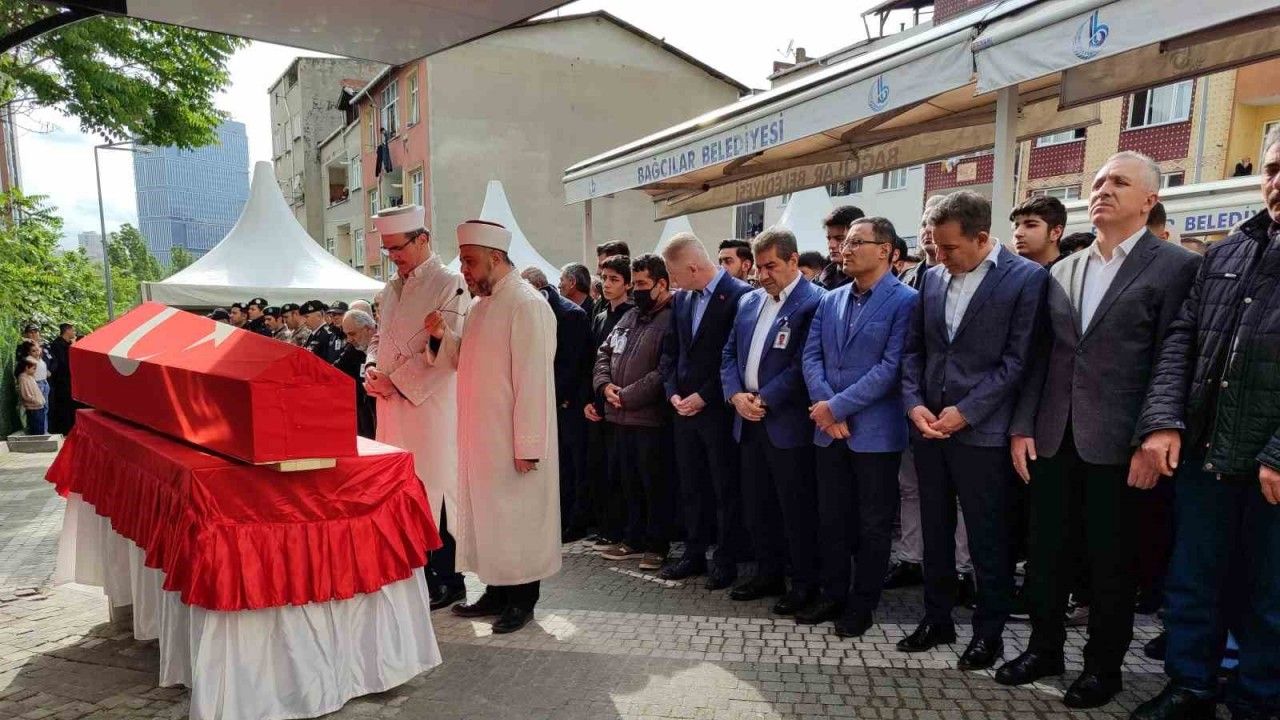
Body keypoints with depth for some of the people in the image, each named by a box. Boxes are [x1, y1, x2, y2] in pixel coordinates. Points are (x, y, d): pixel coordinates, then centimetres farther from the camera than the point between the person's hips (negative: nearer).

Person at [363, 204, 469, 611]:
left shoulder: (449, 285, -9)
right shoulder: (391, 289, 15)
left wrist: (395, 381, -13)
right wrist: (373, 369, 1)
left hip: (428, 406, -7)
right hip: (391, 405, 7)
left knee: (431, 492, -2)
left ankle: (447, 582, 12)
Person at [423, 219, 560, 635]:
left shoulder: (526, 305, -16)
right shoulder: (481, 305, 12)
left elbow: (532, 380, -20)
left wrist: (527, 445, -21)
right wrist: (444, 335, 1)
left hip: (511, 440, -8)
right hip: (480, 437, 9)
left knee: (516, 515, 3)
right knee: (487, 514, 15)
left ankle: (523, 600, 18)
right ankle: (497, 591, 29)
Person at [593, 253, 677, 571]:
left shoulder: (673, 319, -10)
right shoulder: (628, 317, 16)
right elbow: (604, 353, 18)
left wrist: (628, 395, -16)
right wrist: (605, 385, -1)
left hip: (652, 417, -8)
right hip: (620, 416, 8)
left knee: (656, 484, 4)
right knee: (629, 482, 16)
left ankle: (657, 545, 17)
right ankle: (633, 538, 29)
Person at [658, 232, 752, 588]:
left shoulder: (740, 295, -13)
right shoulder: (681, 299, 9)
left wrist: (704, 396, -15)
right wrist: (673, 393, 0)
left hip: (718, 409, -7)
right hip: (684, 408, 7)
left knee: (726, 489, 6)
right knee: (690, 487, 15)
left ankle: (726, 561, 19)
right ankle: (694, 554, 28)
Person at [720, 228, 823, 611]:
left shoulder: (813, 302, -11)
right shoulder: (748, 301, 13)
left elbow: (803, 365, -17)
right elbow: (730, 353, 13)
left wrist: (764, 399, -16)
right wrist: (735, 395, -3)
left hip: (788, 424, -7)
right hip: (749, 421, 7)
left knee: (797, 508, 4)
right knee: (756, 505, 16)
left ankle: (805, 583, 20)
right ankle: (768, 574, 31)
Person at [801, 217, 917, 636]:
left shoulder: (904, 301, -8)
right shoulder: (830, 301, 11)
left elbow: (891, 366, -16)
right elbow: (812, 356, 6)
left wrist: (837, 406, -16)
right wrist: (824, 407, -10)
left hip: (875, 431, -5)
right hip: (829, 429, 6)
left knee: (873, 523, 8)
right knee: (831, 518, 14)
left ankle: (862, 604, 23)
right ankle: (833, 595, 29)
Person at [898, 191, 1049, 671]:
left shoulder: (1026, 278, -7)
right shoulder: (933, 278, 9)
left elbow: (1017, 359, -11)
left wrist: (965, 411, -15)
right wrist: (914, 404, -3)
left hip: (982, 432, -5)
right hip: (928, 428, 5)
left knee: (988, 540, 7)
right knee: (935, 534, 15)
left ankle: (989, 632, 24)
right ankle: (937, 619, 31)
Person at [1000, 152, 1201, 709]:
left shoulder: (1176, 266, -3)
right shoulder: (1062, 271, 11)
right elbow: (1041, 358, 10)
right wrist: (1022, 426, 4)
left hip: (1118, 446, -4)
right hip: (1052, 440, 5)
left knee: (1111, 563, 9)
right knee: (1046, 554, 13)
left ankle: (1103, 665, 28)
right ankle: (1044, 648, 31)